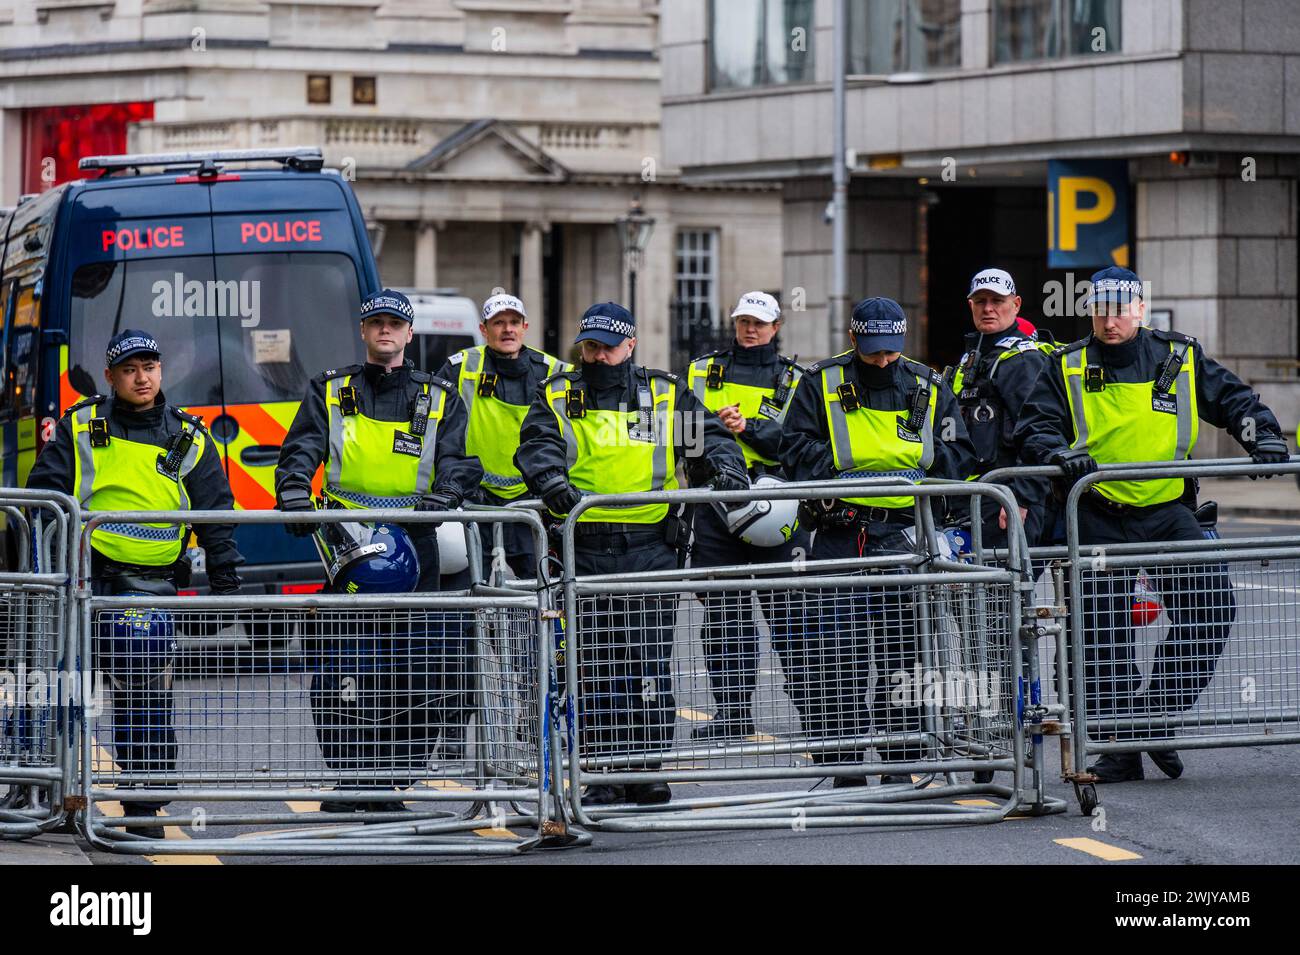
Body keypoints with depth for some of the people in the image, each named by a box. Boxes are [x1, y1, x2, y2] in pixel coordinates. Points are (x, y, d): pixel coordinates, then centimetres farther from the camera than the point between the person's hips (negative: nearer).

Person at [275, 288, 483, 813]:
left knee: (413, 672, -4)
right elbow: (302, 449, 1)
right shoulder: (330, 391, 14)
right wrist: (293, 493, -19)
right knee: (337, 673, -6)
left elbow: (459, 460, 2)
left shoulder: (438, 398, 13)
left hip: (414, 539, 0)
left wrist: (441, 496, -19)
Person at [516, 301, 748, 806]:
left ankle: (649, 768, 5)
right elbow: (538, 445, -6)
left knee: (649, 664, -2)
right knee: (596, 665, 1)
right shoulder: (558, 396, 10)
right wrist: (551, 480, -26)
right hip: (584, 550, 0)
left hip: (651, 548, 0)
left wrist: (726, 468, -12)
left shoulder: (666, 395, 12)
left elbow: (708, 437, 9)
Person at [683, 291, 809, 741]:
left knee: (790, 610, -4)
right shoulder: (703, 371, 14)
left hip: (777, 508, -2)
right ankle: (732, 711, 8)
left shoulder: (793, 379, 9)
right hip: (717, 504, 2)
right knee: (724, 614, 2)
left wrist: (748, 427, -18)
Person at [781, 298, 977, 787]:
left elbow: (959, 452, 11)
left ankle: (901, 764, 13)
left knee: (905, 654, 5)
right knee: (838, 655, -5)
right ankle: (844, 763, 0)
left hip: (908, 533, 2)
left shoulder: (928, 388, 9)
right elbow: (796, 448, 0)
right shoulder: (822, 385, 4)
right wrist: (843, 472, -13)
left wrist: (920, 467, -6)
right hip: (840, 536, -2)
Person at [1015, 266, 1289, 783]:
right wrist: (1061, 453, -20)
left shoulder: (1181, 358, 5)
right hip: (1099, 518, -1)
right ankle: (1121, 745, 8)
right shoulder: (1068, 368, 4)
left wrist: (1263, 436, -6)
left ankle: (1156, 718, 0)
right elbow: (1034, 428, 0)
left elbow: (1233, 400, 11)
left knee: (1211, 608, -13)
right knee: (1103, 634, -1)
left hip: (1168, 512, 1)